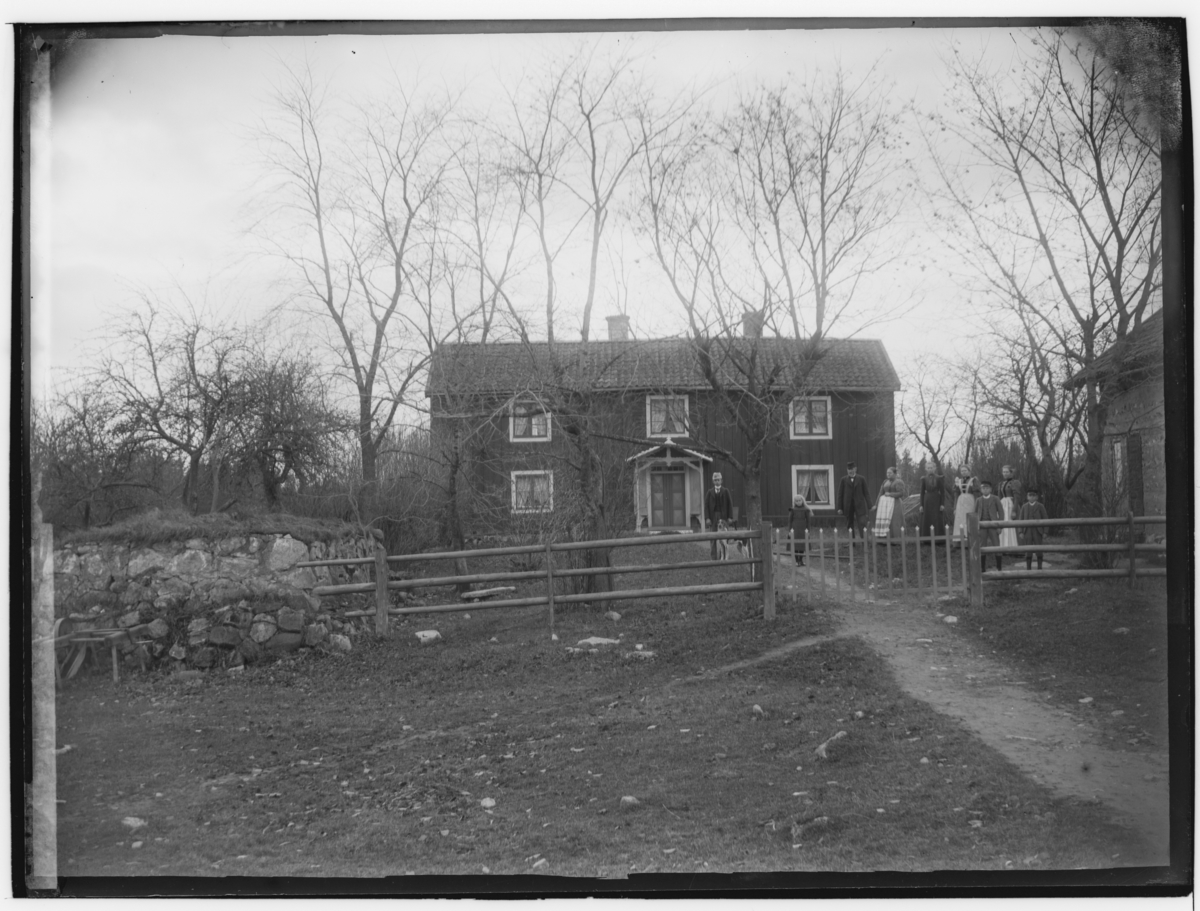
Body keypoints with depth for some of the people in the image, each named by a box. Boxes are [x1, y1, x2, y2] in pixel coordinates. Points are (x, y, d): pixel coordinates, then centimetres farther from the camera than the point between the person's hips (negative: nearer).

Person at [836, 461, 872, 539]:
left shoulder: (861, 479, 4)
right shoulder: (843, 480, 4)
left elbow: (866, 493, 5)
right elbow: (840, 494, 4)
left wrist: (868, 506, 3)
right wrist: (839, 508, -1)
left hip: (860, 505, -1)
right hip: (848, 506, 1)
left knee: (862, 524, -9)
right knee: (850, 526, 5)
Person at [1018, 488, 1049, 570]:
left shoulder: (1040, 506, 2)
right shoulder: (1024, 507, 8)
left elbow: (1045, 519, 1)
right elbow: (1021, 519, 7)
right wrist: (1021, 532, 1)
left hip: (1037, 530, -1)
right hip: (1027, 530, 1)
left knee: (1038, 550, 1)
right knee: (1028, 551, 1)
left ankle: (1039, 567, 11)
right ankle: (1028, 568, 7)